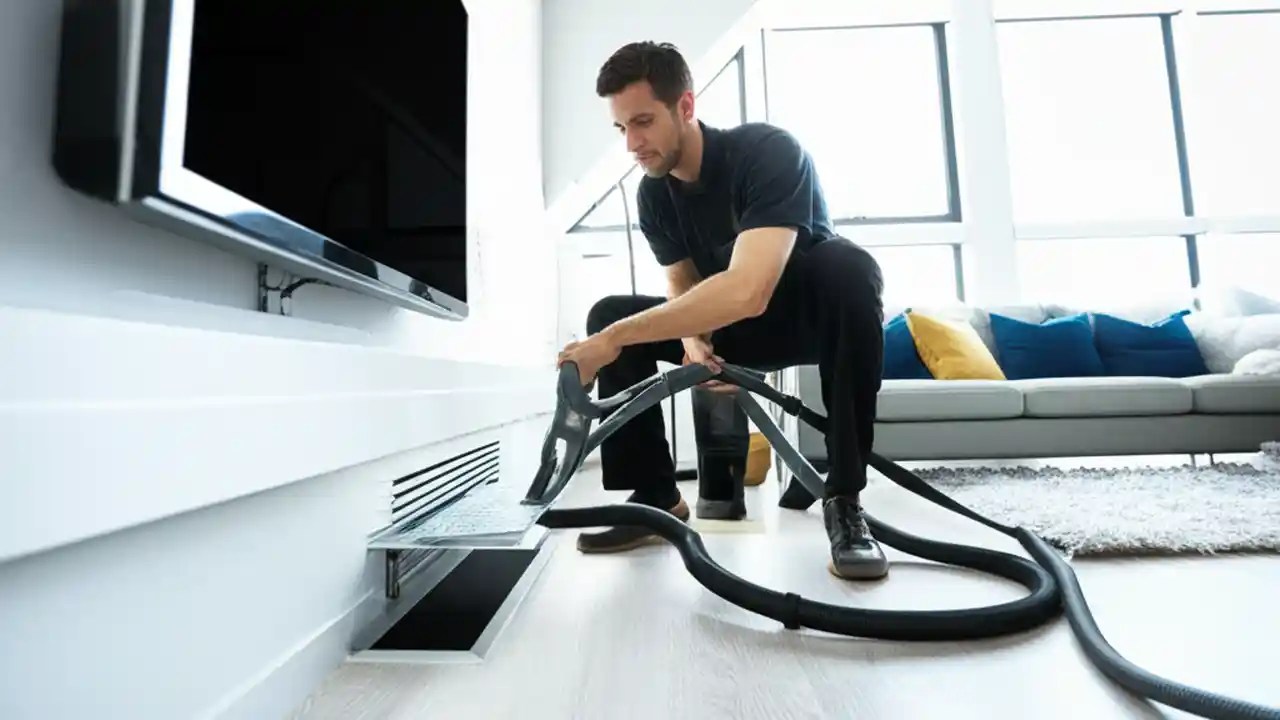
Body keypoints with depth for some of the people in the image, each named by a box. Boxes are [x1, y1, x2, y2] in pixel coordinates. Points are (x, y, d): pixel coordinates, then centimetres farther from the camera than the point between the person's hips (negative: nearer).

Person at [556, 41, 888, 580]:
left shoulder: (769, 151, -26)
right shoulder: (653, 195, -6)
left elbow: (747, 290, -40)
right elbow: (683, 288, -2)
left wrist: (614, 342, -41)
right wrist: (693, 341, -25)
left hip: (811, 312, -4)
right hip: (733, 329, 5)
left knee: (849, 268, -38)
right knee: (608, 316, -9)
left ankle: (844, 499, -25)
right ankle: (657, 499, -8)